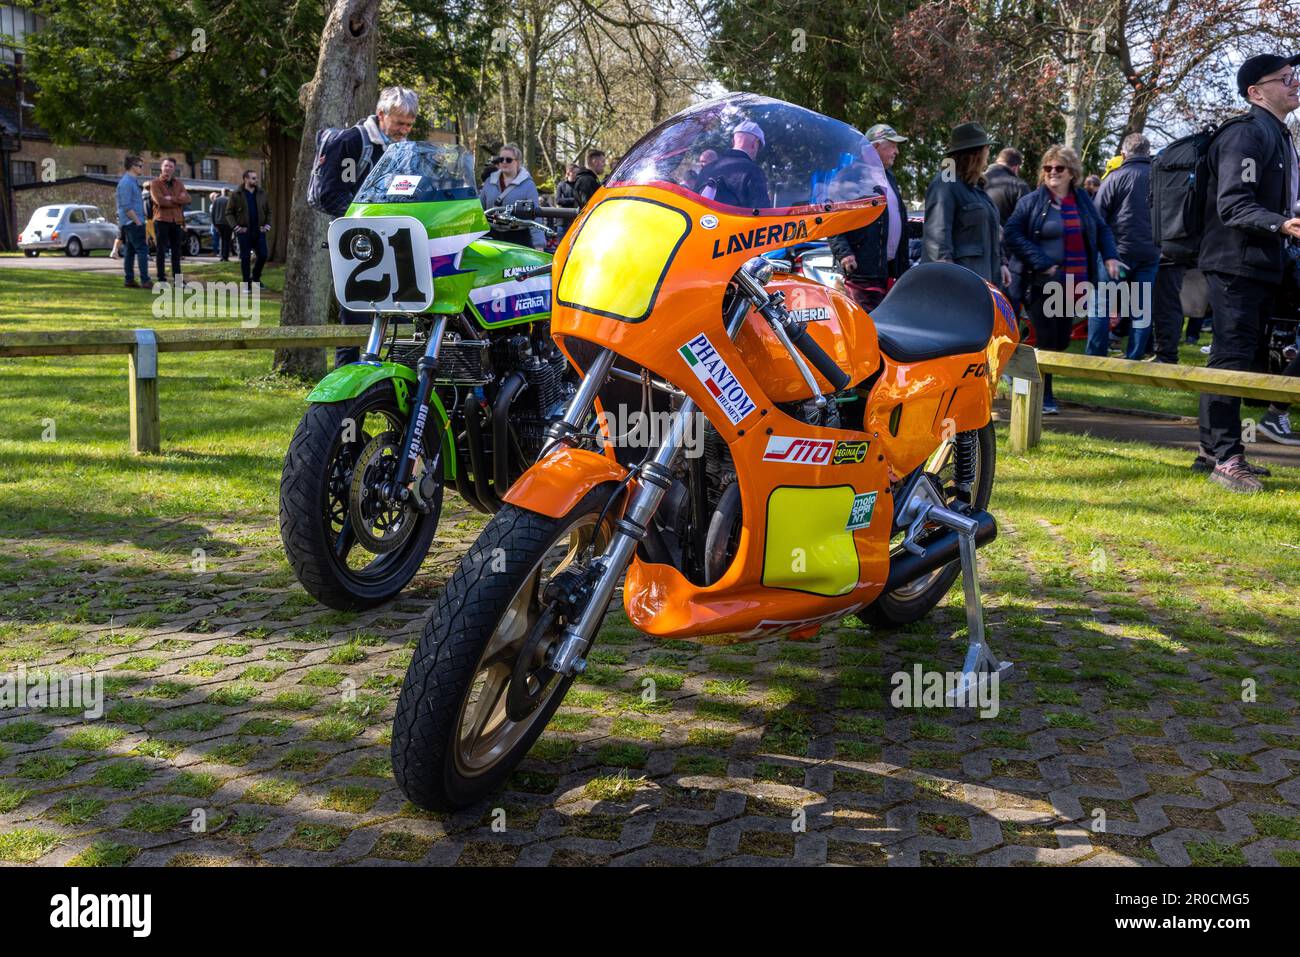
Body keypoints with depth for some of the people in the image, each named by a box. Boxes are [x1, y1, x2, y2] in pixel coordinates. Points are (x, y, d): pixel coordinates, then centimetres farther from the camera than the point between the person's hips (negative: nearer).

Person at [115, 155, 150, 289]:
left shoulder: (133, 181, 18)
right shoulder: (126, 182, -14)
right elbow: (126, 206, -19)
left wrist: (139, 221, 20)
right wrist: (138, 222, -19)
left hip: (130, 223, 10)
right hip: (133, 222, -10)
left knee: (130, 252, 10)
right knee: (142, 250, -12)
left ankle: (129, 280, 12)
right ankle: (145, 281, -14)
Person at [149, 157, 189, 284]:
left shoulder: (179, 184, 14)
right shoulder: (155, 183, 1)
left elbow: (187, 199, -3)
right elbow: (160, 201, -16)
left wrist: (171, 199, -14)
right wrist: (178, 200, -8)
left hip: (177, 222, 4)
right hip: (162, 221, -4)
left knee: (176, 251, 9)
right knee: (161, 251, 0)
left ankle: (177, 278, 15)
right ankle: (161, 279, 3)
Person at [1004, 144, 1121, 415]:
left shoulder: (1083, 199, 11)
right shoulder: (1031, 201, -4)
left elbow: (1102, 229, 20)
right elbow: (1013, 234, -11)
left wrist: (1110, 256, 2)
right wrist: (1042, 263, -17)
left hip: (1075, 285, 5)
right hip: (1044, 284, -5)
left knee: (1062, 341, 10)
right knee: (1047, 341, -4)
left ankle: (1039, 381, 30)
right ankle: (1043, 397, 9)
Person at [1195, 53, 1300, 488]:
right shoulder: (1247, 133, -13)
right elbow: (1232, 205, -21)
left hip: (1259, 265, 10)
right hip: (1236, 265, -10)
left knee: (1234, 357, 12)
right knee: (1232, 356, -9)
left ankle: (1212, 449, 20)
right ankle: (1225, 457, -6)